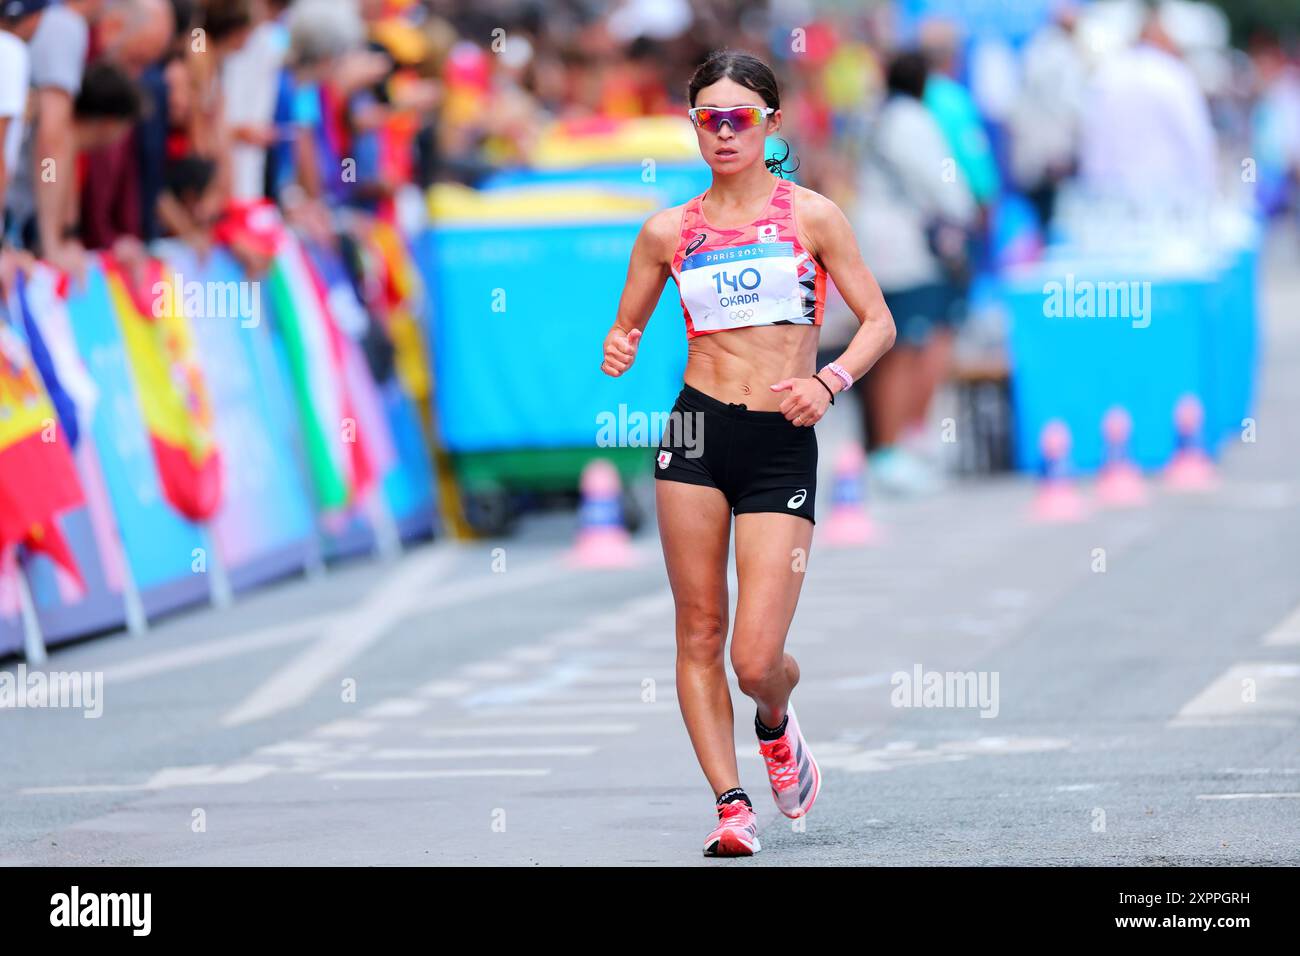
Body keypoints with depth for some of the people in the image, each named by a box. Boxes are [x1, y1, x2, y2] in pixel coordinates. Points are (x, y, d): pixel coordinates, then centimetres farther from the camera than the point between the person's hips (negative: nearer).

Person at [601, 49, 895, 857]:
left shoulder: (811, 216, 3)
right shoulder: (670, 231, 9)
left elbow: (880, 323, 4)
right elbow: (627, 327, 17)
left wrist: (828, 382, -13)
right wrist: (620, 352, -7)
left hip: (783, 444, -2)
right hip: (698, 431, 2)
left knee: (757, 659, -8)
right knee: (699, 634, -2)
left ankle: (776, 725, 27)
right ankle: (731, 804, 8)